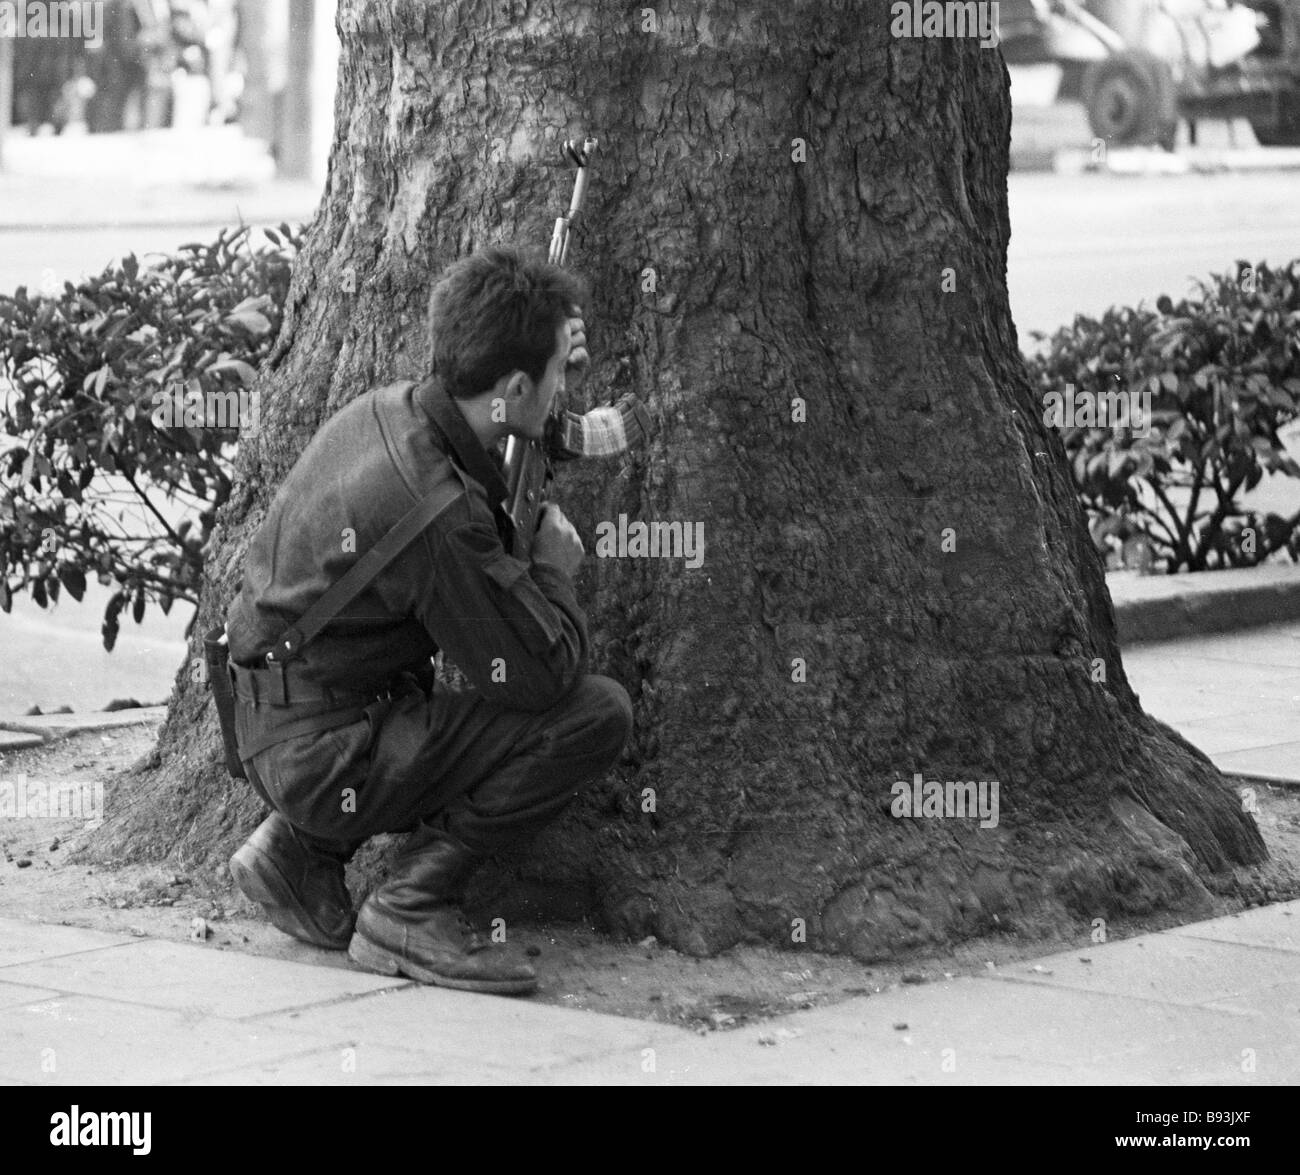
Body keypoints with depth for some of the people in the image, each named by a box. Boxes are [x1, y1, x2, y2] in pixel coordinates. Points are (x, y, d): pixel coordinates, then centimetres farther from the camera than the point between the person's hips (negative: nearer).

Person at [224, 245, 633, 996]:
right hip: (326, 756, -9)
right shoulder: (434, 509, -27)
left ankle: (302, 846, 20)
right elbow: (544, 673, -21)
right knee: (598, 714, -15)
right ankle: (412, 908, -7)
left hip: (270, 724, 9)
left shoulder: (388, 411, 0)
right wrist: (558, 564, -3)